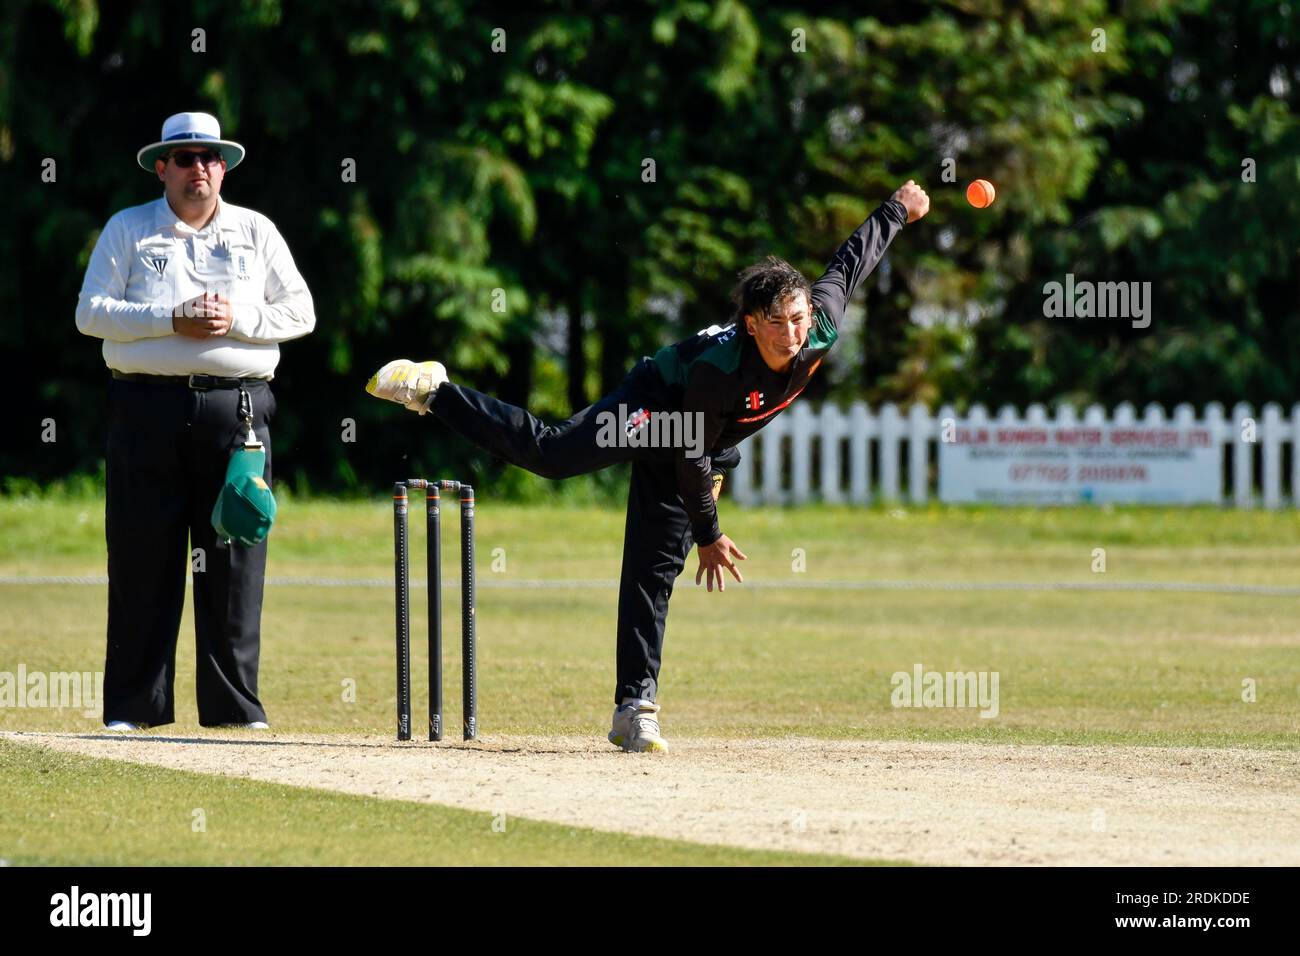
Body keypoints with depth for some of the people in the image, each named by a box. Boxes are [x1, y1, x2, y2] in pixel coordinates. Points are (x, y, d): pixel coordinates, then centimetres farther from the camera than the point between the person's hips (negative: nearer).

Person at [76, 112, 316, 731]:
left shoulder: (256, 232, 14)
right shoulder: (127, 230, 10)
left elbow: (301, 312, 9)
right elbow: (90, 313, 0)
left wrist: (237, 319, -8)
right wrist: (172, 320, -12)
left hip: (235, 407, 1)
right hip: (148, 406, -1)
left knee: (234, 560, -1)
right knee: (141, 559, -2)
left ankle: (235, 707, 3)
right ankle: (132, 706, 2)